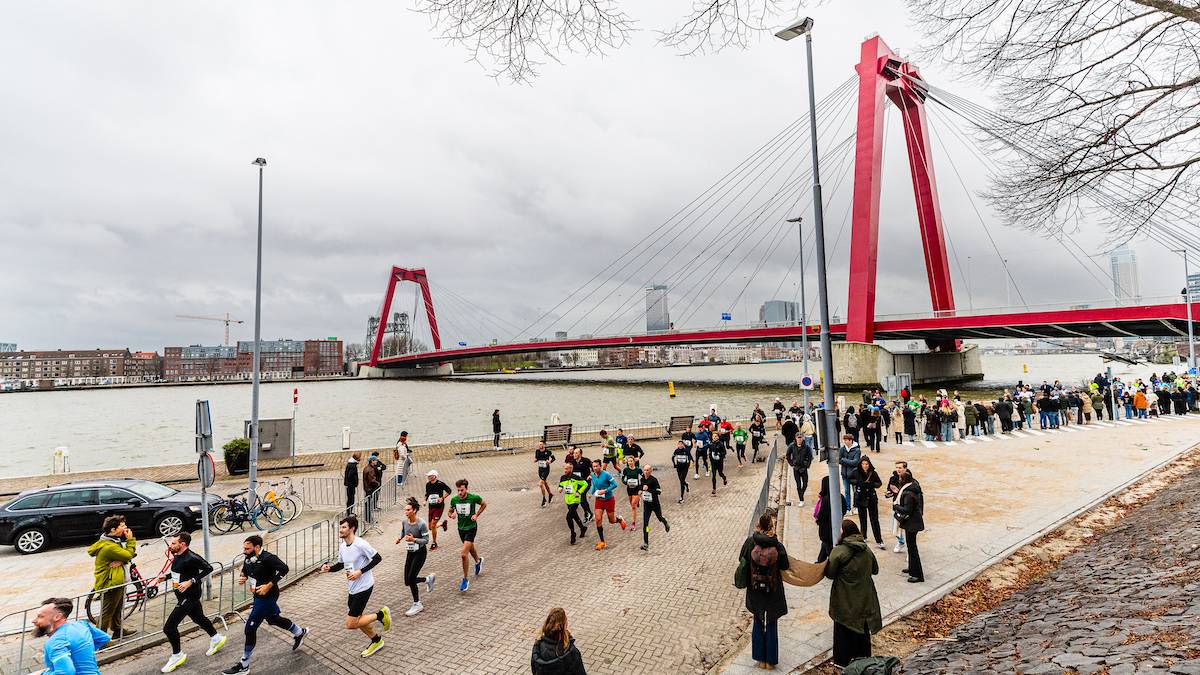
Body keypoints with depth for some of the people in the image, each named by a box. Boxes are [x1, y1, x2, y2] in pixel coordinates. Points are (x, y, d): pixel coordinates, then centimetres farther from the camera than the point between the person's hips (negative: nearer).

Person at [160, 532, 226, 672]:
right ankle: (216, 638, 42)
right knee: (199, 618, 23)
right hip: (181, 595, 9)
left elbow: (209, 569, -25)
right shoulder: (177, 556, 1)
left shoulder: (191, 558, -25)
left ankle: (177, 656, 13)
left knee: (169, 627, -7)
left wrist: (191, 582, -26)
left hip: (189, 596, -9)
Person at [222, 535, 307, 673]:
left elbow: (284, 569, -31)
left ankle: (243, 666, 12)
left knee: (250, 628, -4)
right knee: (274, 619, 25)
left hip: (267, 596, -9)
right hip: (259, 596, 9)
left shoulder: (267, 558, -26)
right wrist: (242, 577, -7)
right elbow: (245, 571, 15)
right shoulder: (249, 558, -2)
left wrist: (269, 585, -30)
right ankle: (300, 633, 48)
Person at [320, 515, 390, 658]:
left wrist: (360, 571, -24)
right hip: (353, 589, 8)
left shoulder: (360, 544, -21)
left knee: (350, 624, -8)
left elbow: (378, 558, -19)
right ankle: (376, 641, 38)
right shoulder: (342, 546, 4)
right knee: (357, 620, 17)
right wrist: (329, 568, -3)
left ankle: (381, 614, 9)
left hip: (363, 588, -8)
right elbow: (341, 564, 17)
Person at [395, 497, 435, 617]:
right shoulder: (404, 522, -5)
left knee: (411, 579, -8)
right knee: (408, 582, 7)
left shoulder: (421, 524, -22)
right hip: (410, 553, 7)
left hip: (420, 553, -7)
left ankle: (417, 605, 12)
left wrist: (414, 539, -32)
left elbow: (426, 540, -18)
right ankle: (429, 579, 33)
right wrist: (400, 538, -6)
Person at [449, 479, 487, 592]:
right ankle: (478, 561, 59)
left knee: (463, 554, -14)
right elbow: (450, 511, 8)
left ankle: (465, 580, 2)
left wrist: (476, 515, -10)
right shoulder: (454, 499, -8)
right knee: (471, 548, 26)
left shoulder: (474, 498, -18)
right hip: (461, 528, 5)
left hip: (471, 528, -5)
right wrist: (452, 515, -15)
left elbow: (484, 504, 0)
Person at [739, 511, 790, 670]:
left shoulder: (750, 541, -15)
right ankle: (770, 660, 28)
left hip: (755, 592, 2)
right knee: (772, 626, 17)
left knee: (758, 625, 19)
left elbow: (741, 559, -2)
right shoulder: (778, 546, -20)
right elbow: (785, 567, -8)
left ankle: (760, 659, 29)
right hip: (773, 592, -2)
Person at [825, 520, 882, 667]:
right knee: (862, 627, 22)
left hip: (845, 600, -5)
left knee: (844, 629, 12)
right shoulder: (867, 550, -5)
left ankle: (843, 660, 22)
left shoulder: (839, 551, -22)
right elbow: (875, 570, 10)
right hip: (864, 597, 5)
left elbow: (829, 574, -15)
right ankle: (862, 657, 36)